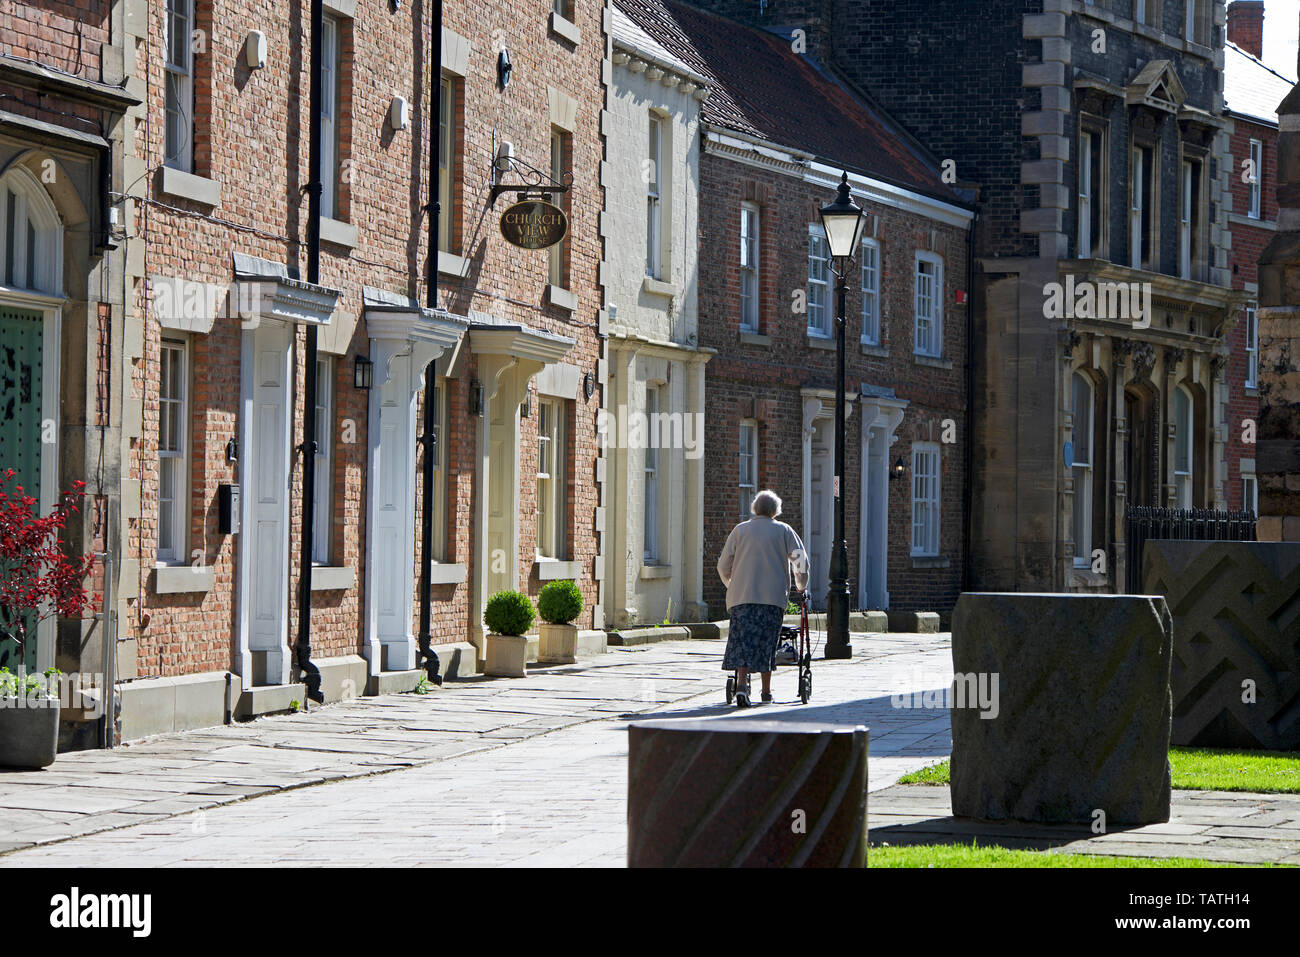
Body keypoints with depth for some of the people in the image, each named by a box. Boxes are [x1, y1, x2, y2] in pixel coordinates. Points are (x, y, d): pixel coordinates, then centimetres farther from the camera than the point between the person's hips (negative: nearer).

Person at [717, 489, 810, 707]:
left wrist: (733, 587, 29)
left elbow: (723, 565, 12)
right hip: (773, 597, -1)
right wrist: (801, 586, 19)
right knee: (767, 642, 8)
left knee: (742, 640, -3)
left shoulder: (740, 530, 12)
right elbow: (801, 560, 3)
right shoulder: (783, 530, 9)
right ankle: (766, 690, 14)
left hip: (741, 597, 1)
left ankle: (741, 684, -21)